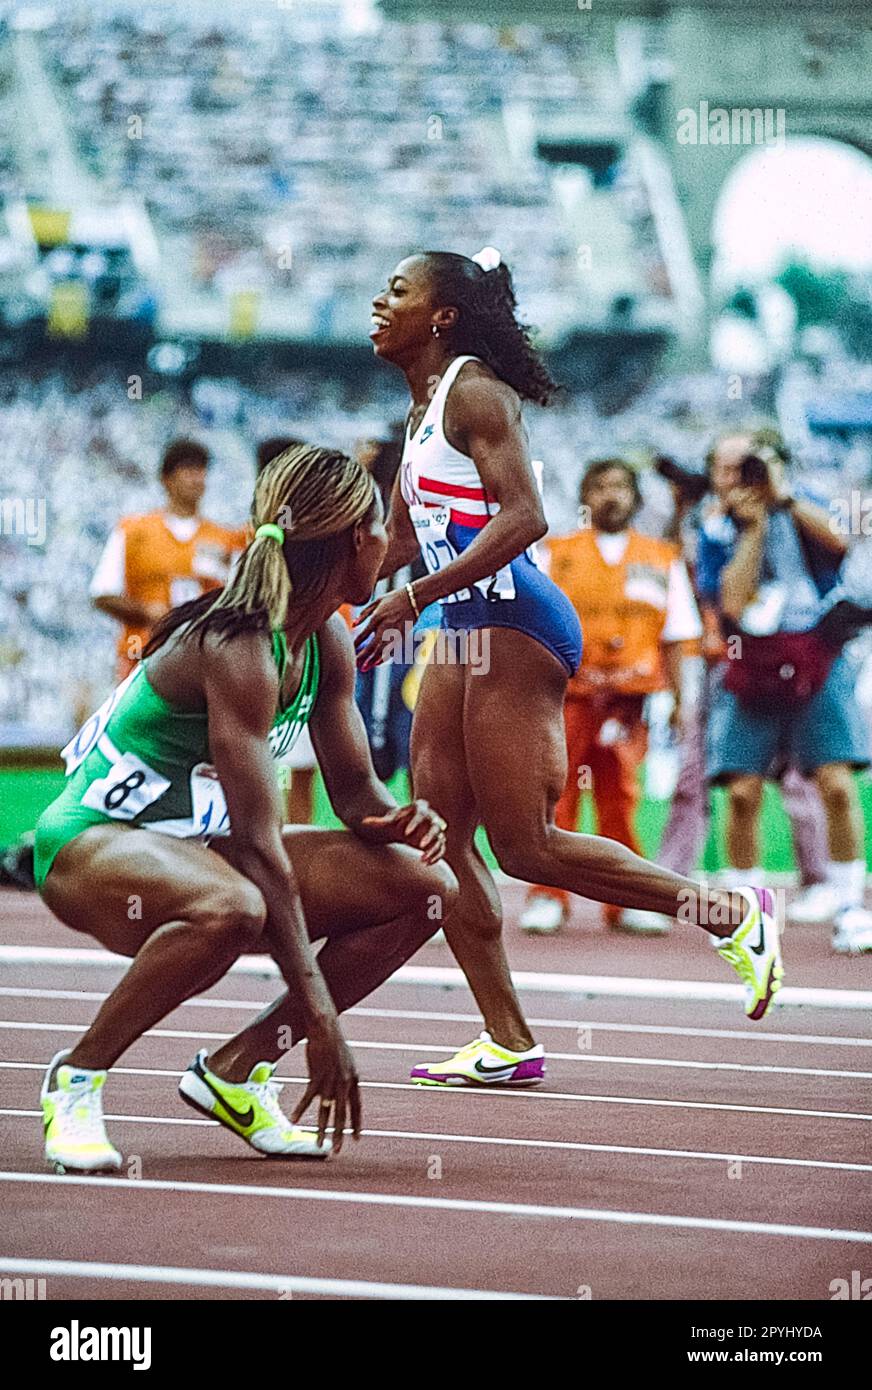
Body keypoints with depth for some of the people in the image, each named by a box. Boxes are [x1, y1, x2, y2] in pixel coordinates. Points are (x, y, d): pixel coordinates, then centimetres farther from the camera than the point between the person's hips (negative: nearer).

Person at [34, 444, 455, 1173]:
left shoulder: (328, 642, 2)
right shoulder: (237, 649, -26)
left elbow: (355, 789, 11)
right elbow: (258, 844, -30)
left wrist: (402, 818, -15)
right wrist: (318, 1014, -31)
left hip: (199, 847, 9)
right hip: (94, 841, -9)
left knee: (424, 887, -3)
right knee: (231, 907, -42)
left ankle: (235, 1069, 2)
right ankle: (77, 1074, -19)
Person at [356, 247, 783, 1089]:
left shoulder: (473, 391, -12)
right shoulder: (424, 404, 17)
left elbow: (524, 518, -23)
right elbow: (398, 537, 26)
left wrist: (411, 600, -25)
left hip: (513, 623, -10)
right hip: (469, 628, 10)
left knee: (525, 847, -9)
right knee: (440, 839, 4)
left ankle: (730, 915, 3)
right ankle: (507, 1043, 6)